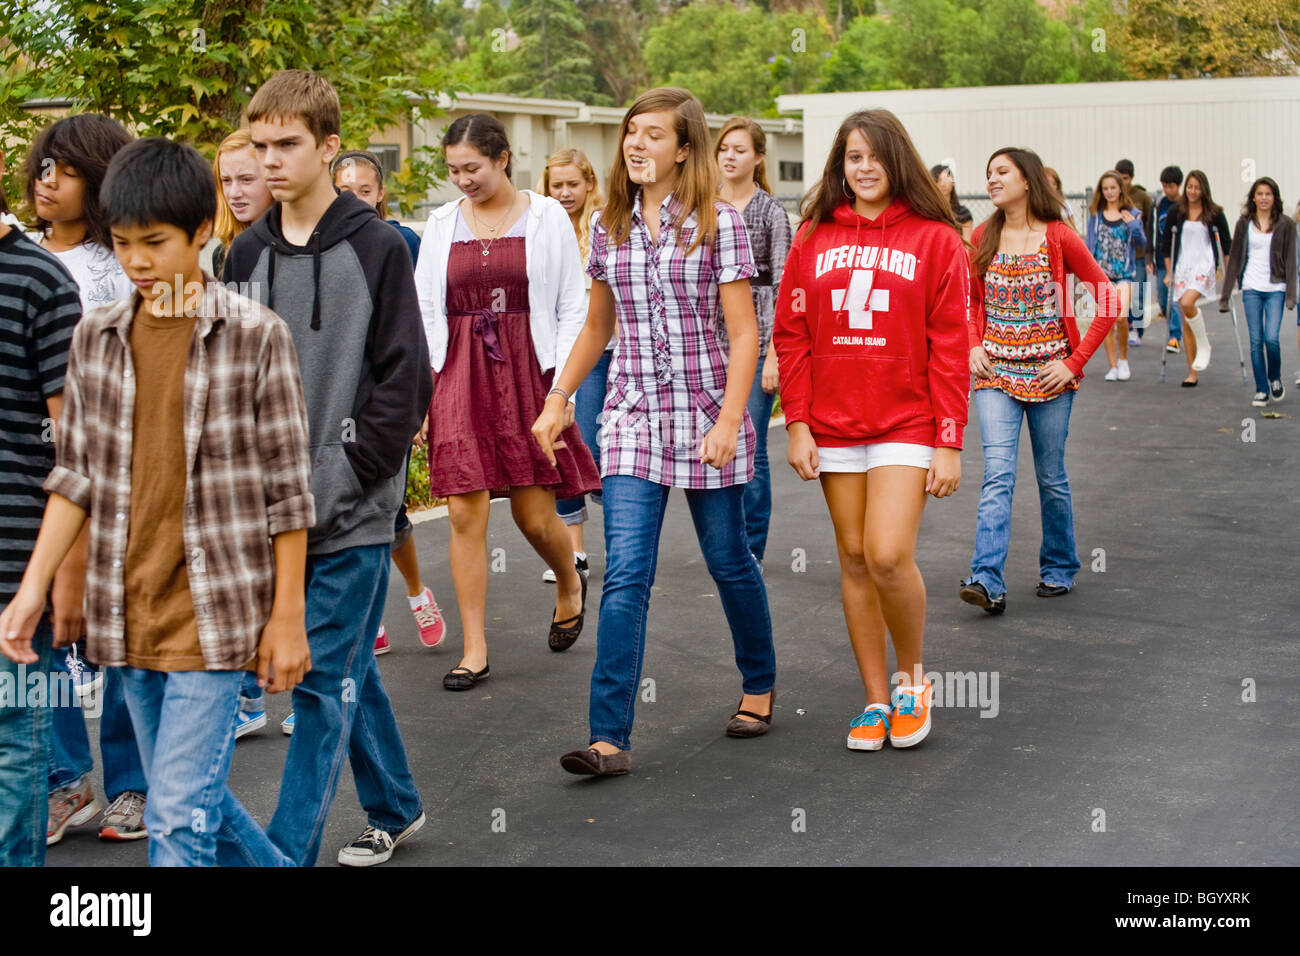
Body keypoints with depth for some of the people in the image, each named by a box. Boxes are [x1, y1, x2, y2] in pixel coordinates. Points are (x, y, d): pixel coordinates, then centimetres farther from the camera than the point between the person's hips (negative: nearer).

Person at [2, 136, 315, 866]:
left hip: (216, 612, -5)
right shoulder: (97, 338, 5)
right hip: (128, 615, 5)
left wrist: (288, 616, -6)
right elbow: (76, 474, 10)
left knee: (179, 815, -7)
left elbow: (287, 488, -6)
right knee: (192, 797, 16)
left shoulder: (256, 336, -8)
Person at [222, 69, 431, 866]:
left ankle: (290, 849, 3)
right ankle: (395, 807, 32)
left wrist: (338, 478, -13)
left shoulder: (377, 247, -6)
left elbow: (406, 382, -8)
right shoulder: (249, 253, 8)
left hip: (353, 509, -5)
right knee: (348, 668, 16)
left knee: (327, 680, -2)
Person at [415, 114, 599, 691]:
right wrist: (420, 388, 2)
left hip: (529, 372, -2)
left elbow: (573, 308, 2)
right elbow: (424, 312, 11)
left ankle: (570, 585, 34)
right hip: (460, 377, 2)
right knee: (465, 514, -4)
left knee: (535, 516, 0)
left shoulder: (546, 217, 2)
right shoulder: (442, 224, 9)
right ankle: (475, 649, 6)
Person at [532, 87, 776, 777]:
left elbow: (743, 333, -8)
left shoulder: (718, 223, -5)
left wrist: (729, 420, -17)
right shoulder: (608, 227, 8)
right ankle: (610, 737, -9)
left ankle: (760, 686, 35)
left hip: (706, 413, -2)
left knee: (729, 561, 11)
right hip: (632, 415, 3)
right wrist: (558, 398, 13)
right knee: (625, 574, -7)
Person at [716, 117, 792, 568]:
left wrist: (773, 354, -13)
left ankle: (752, 550, 8)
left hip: (755, 338, -4)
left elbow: (782, 285, -7)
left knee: (750, 448, -3)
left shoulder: (771, 211, -3)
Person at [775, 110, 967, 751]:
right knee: (854, 561, 7)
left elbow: (950, 345, -3)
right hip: (833, 427, 3)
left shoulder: (935, 237, 0)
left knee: (888, 556, -15)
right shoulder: (815, 236, 8)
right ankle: (875, 699, 19)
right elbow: (791, 336, 7)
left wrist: (950, 441, -7)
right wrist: (797, 423, -1)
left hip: (907, 425, -3)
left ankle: (912, 676, 11)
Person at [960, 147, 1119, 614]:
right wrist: (974, 346, 3)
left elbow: (1108, 301, -4)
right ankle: (988, 582, -19)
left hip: (1048, 374, -2)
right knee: (997, 471, -12)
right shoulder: (984, 238, 5)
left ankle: (1059, 567, 28)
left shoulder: (1059, 237, -6)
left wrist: (1075, 362, -9)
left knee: (1051, 477, 8)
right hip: (996, 373, 2)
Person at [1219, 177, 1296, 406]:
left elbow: (1290, 260, 2)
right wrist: (1225, 295, 5)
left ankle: (1275, 378, 15)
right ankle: (1261, 390, 10)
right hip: (1251, 288, 2)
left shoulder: (1285, 224, 2)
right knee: (1256, 341, 1)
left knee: (1271, 338, -12)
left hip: (1276, 288, -2)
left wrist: (1291, 295, -6)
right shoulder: (1244, 223, 6)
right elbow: (1234, 258, 8)